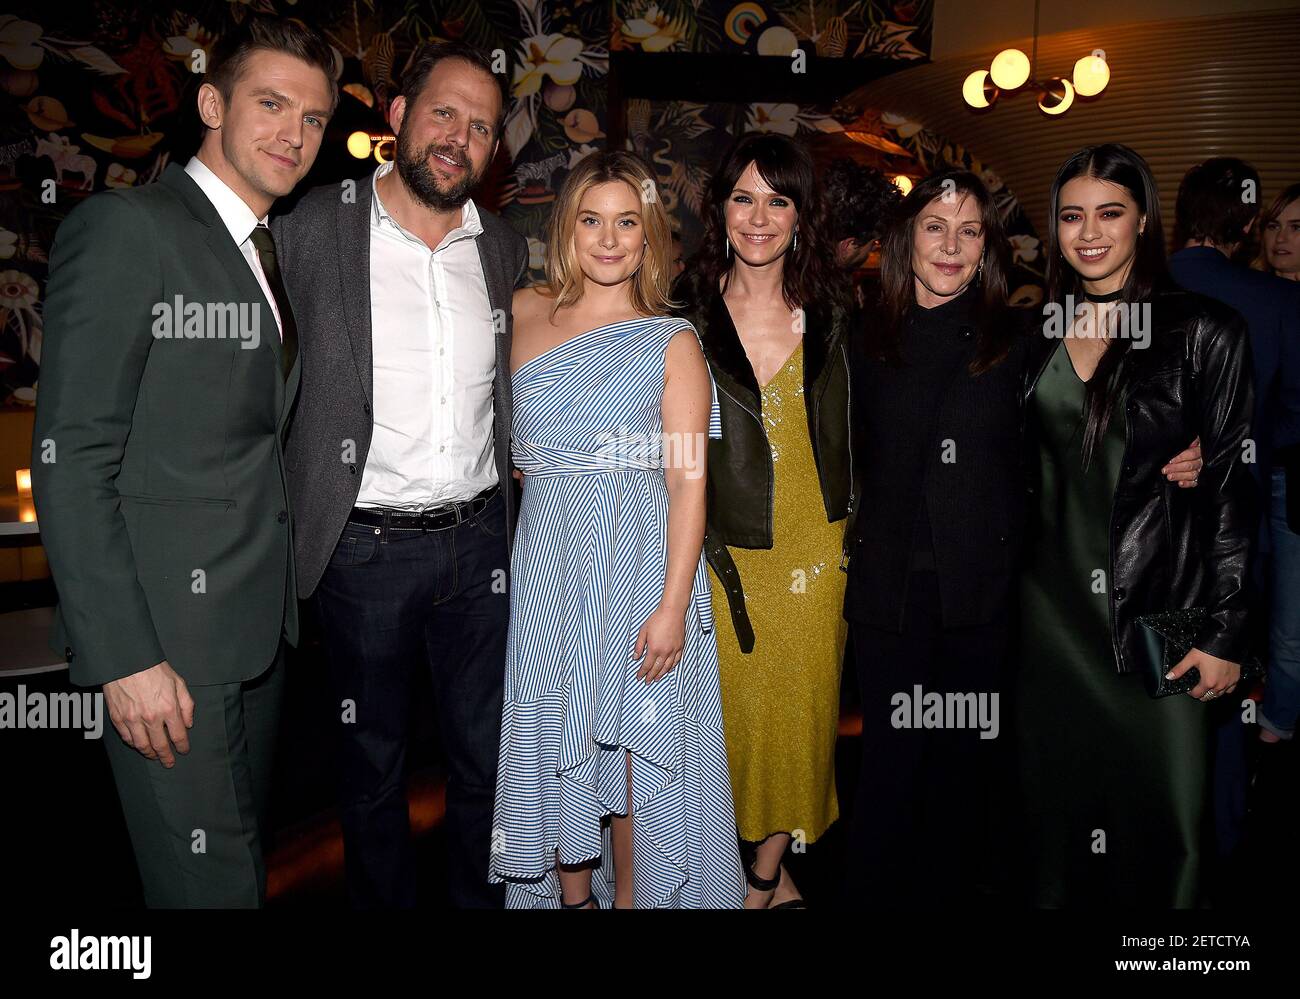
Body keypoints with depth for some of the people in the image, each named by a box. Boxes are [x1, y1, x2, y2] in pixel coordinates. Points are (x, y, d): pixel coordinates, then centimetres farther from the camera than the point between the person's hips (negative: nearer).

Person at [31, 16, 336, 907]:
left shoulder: (273, 251, 14)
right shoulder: (124, 230, -10)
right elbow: (71, 460, -15)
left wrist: (285, 587, 8)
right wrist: (123, 657, -19)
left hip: (264, 621, 8)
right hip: (168, 630, -7)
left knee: (249, 854, 19)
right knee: (207, 877, 2)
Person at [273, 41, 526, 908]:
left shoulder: (506, 249, 6)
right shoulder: (311, 229, -6)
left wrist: (506, 483, 12)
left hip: (481, 541, 3)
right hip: (366, 546, -3)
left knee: (486, 756, 16)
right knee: (373, 763, 15)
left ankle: (482, 899, 37)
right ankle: (384, 902, 37)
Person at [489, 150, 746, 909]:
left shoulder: (672, 343, -2)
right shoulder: (524, 313, 6)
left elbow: (690, 482, -7)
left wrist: (672, 605, -13)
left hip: (639, 561, -3)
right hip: (549, 556, 3)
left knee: (632, 744, 5)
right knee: (557, 736, 12)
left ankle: (632, 896, 26)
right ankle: (572, 894, 32)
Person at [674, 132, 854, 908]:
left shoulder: (832, 317, 4)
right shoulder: (687, 315, -3)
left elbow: (849, 438, 11)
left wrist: (850, 541, 6)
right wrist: (700, 547, -9)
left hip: (815, 548, 3)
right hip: (724, 551, -2)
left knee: (803, 708, 9)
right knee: (732, 708, 3)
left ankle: (768, 869, 31)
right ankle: (768, 872, 27)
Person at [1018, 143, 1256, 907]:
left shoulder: (1204, 332, -4)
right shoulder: (1039, 334, 7)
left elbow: (1232, 488, -6)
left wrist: (1226, 634, -8)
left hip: (1160, 609, -3)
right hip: (1054, 607, 4)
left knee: (1164, 810, 3)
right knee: (1058, 797, 14)